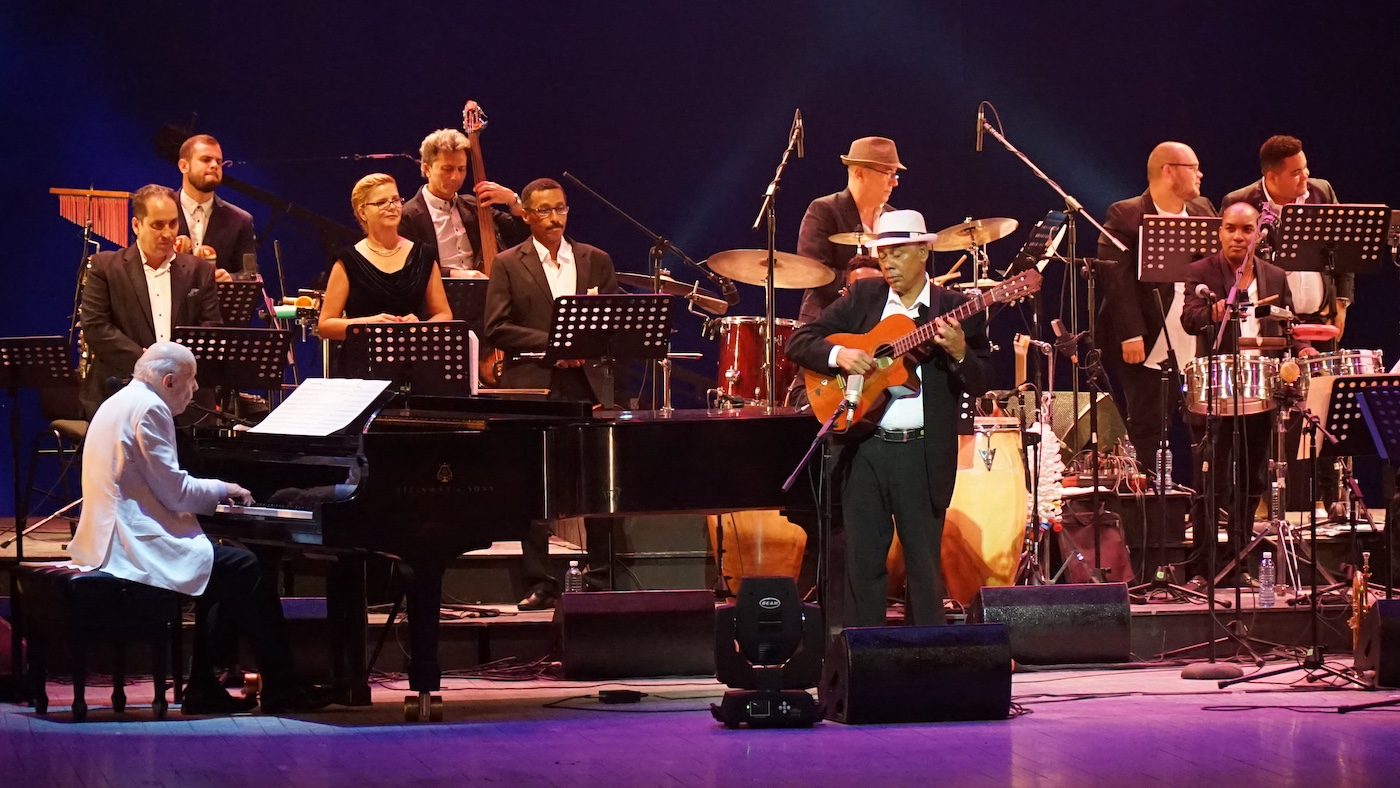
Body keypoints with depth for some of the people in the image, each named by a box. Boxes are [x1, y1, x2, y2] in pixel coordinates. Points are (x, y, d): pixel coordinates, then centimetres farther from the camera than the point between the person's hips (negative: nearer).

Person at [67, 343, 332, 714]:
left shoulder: (122, 404, 19)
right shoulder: (149, 409, -13)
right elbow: (174, 492, -16)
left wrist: (212, 492, 17)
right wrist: (220, 489, 1)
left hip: (109, 541, 11)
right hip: (137, 544, -11)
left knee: (224, 572, 18)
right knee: (246, 570, -7)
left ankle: (202, 687, 12)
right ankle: (280, 690, -3)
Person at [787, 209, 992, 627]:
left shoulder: (957, 309, 2)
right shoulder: (862, 297, 8)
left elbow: (980, 383, -3)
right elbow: (799, 342, 6)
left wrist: (959, 352, -22)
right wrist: (840, 355, -12)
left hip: (923, 454, -2)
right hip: (864, 449, 2)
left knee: (924, 565, 2)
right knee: (861, 563, 5)